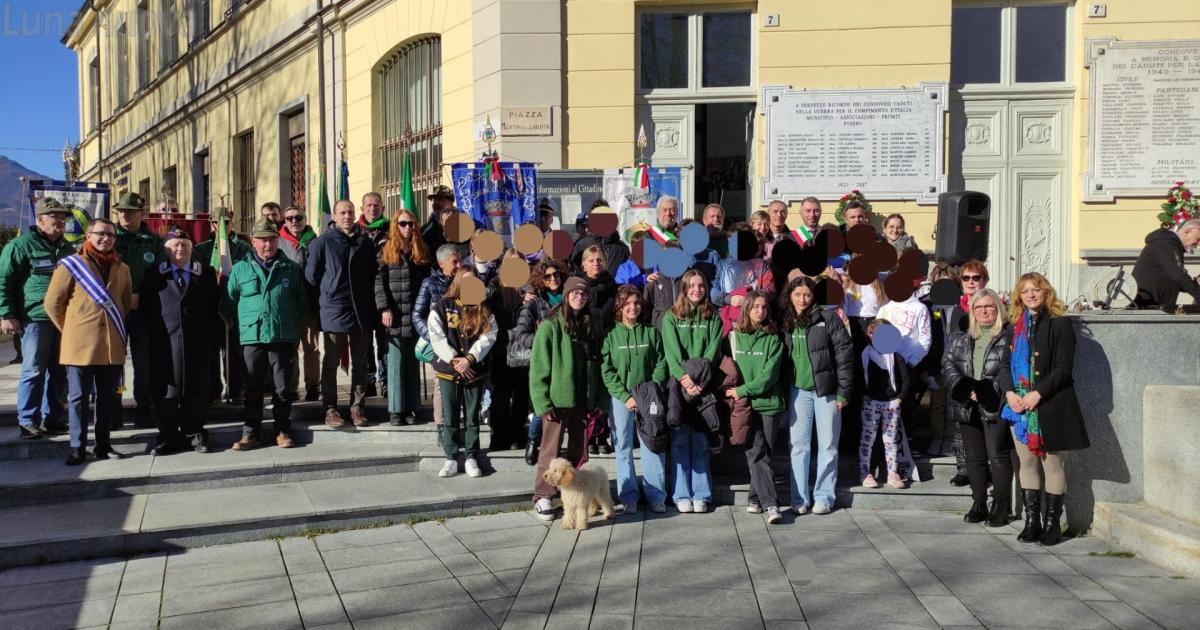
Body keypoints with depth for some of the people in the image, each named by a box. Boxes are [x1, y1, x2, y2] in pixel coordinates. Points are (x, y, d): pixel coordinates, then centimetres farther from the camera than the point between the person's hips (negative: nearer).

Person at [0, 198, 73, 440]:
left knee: (59, 372, 9)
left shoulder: (67, 248, 17)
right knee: (33, 371, -4)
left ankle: (53, 418, 18)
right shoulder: (21, 245, -4)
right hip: (35, 318, -6)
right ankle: (28, 421, 4)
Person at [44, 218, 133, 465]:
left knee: (108, 396, 9)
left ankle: (103, 444, 18)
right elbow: (52, 303, 0)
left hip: (112, 345, 4)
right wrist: (70, 330, 3)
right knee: (79, 397, 1)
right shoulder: (71, 264, -2)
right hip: (80, 344, -4)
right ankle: (77, 447, 6)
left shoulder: (121, 269, 12)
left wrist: (116, 328, 14)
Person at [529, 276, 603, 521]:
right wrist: (543, 404, -15)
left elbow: (595, 364, 10)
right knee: (551, 450, 1)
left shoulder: (589, 326, 10)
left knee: (579, 451, 12)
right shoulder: (550, 326, -8)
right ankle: (543, 497, 12)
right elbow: (538, 367, -10)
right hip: (557, 399, -5)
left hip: (582, 399, 5)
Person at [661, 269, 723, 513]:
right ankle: (682, 495, 4)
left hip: (703, 386, 1)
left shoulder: (713, 317, 9)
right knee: (680, 440, -1)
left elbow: (712, 351, -1)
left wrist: (698, 379, -14)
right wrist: (685, 379, -17)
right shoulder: (671, 317, 6)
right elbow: (672, 352, -5)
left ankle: (701, 495, 6)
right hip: (678, 384, -1)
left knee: (700, 441, 1)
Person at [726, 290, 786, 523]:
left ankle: (756, 497, 17)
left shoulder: (773, 339, 4)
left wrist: (743, 390, -11)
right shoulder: (734, 337, 9)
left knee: (763, 454, 3)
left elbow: (769, 375, -5)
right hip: (744, 406, 0)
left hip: (769, 403, 0)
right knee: (756, 454, -10)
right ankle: (770, 504, -11)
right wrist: (730, 392, 1)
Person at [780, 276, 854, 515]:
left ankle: (824, 497, 13)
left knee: (828, 445, 4)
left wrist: (843, 391, -10)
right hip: (798, 390, 3)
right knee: (799, 445, 5)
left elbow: (844, 352, -8)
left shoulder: (828, 318, -6)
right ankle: (800, 498, 11)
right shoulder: (786, 323, 6)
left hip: (826, 390, -3)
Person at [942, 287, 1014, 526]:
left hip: (995, 407, -5)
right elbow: (948, 365, 7)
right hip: (968, 407, 5)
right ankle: (978, 504, 19)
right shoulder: (960, 339, 15)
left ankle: (1000, 507, 6)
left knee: (998, 456, -4)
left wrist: (987, 391, -18)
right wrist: (965, 388, -9)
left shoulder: (1008, 337, -1)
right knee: (975, 457, 10)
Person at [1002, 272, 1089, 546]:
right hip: (1019, 406, 5)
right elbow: (1006, 364, 12)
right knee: (1027, 463, 7)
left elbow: (1063, 368, -9)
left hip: (1050, 407, -5)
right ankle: (1031, 521, 12)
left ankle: (1052, 523, 8)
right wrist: (1009, 393, -5)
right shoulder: (1015, 327, 14)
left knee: (1051, 463, 0)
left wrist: (1037, 394, -17)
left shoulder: (1060, 324, -2)